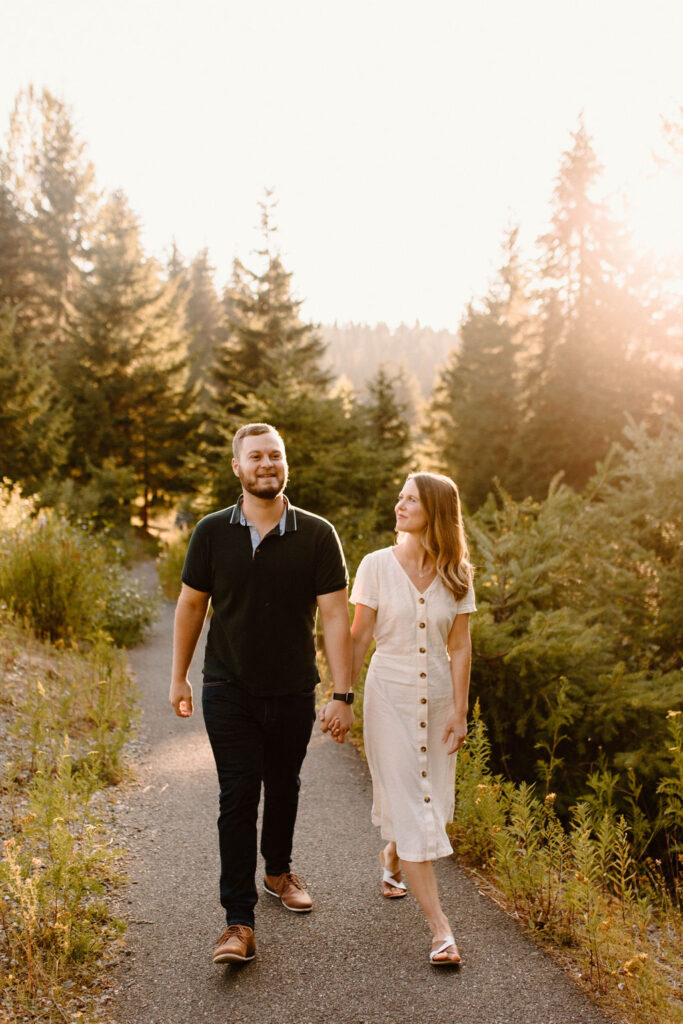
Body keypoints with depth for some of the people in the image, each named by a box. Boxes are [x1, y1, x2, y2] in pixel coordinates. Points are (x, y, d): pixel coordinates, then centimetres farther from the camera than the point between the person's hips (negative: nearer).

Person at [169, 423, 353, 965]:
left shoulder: (317, 535, -6)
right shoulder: (213, 532, -2)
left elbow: (334, 615, -7)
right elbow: (191, 605, 7)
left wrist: (343, 693, -10)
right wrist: (179, 677, 10)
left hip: (293, 692, 1)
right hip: (229, 691, -1)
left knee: (284, 788, 17)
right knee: (238, 797, -6)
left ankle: (278, 870, 43)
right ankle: (239, 922, 0)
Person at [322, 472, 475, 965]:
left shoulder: (457, 575, 1)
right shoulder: (377, 565, -5)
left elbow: (460, 647, 1)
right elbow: (360, 636, -2)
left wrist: (459, 710, -3)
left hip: (437, 695, 3)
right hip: (390, 693, -3)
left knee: (429, 799, 13)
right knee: (409, 804, -6)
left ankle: (392, 857, 46)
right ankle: (440, 928, -2)